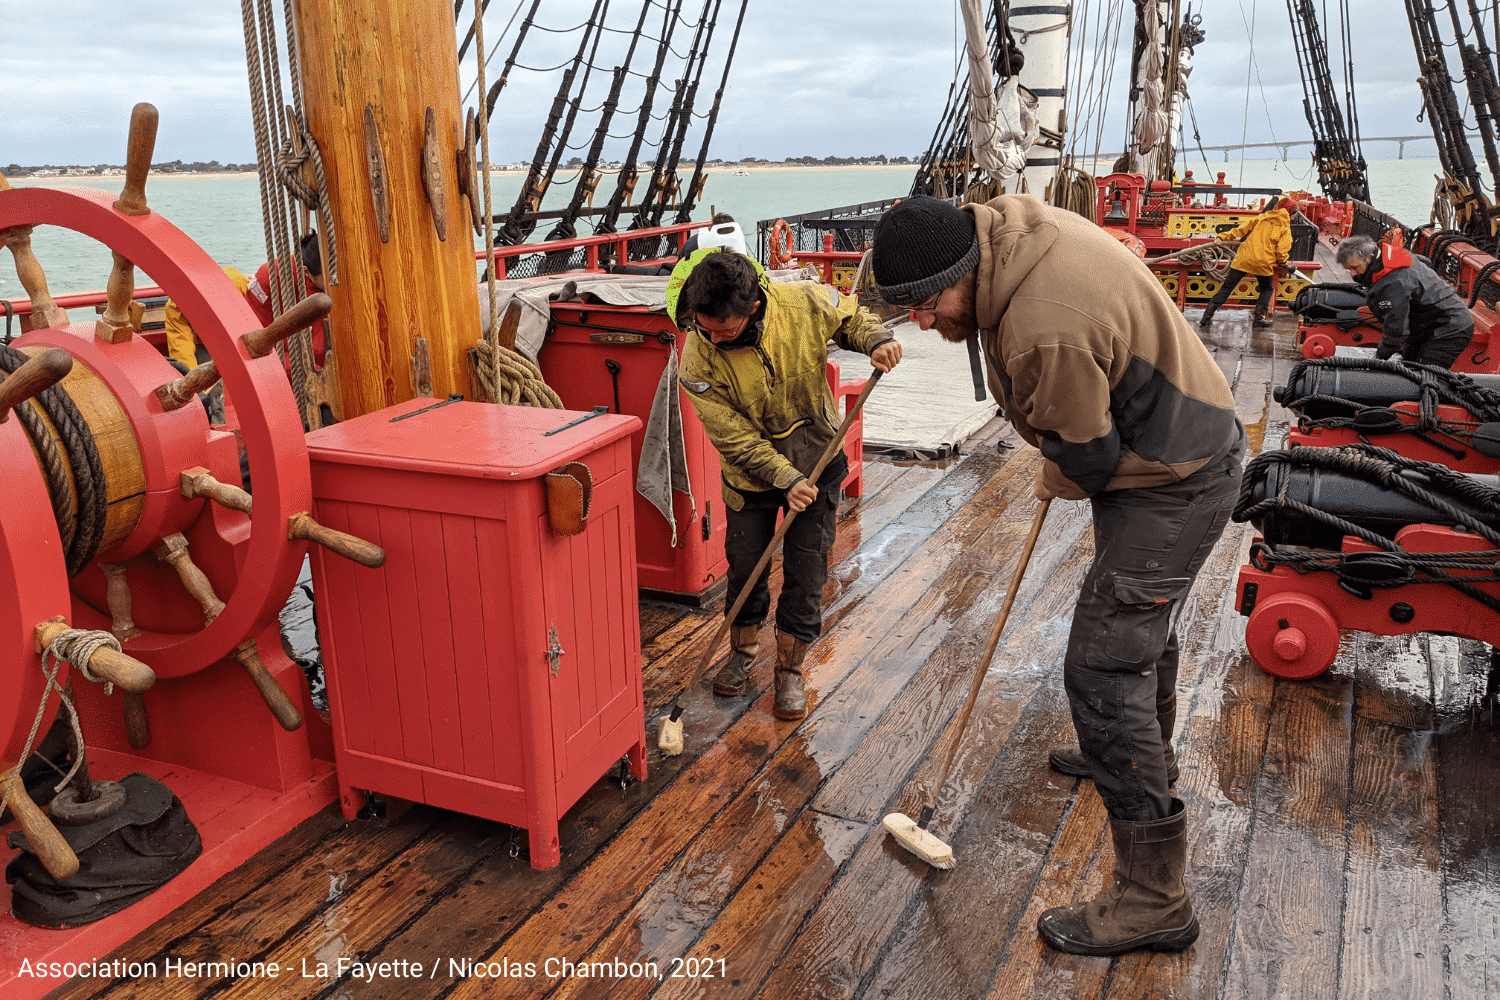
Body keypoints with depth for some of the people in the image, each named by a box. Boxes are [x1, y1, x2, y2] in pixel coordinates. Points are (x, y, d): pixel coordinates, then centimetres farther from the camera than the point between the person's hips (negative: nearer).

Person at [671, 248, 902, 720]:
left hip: (817, 462, 0)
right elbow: (733, 437, -19)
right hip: (751, 471, 0)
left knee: (805, 573, 4)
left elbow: (852, 316, -1)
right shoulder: (697, 358, -25)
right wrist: (785, 479, -26)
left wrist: (876, 340, -22)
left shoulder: (806, 303, -25)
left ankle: (790, 671, 21)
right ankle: (743, 650, 38)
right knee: (745, 565, 11)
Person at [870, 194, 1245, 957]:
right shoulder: (1008, 221, -6)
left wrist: (1053, 483, 0)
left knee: (1104, 667, -11)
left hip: (1171, 483, -10)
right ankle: (1144, 747, 56)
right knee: (1140, 614, 29)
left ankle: (1153, 899, -1)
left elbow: (1084, 458, -24)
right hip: (1176, 442, 10)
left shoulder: (1047, 332, -36)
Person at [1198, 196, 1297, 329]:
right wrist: (1282, 261, 17)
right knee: (1267, 289, 22)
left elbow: (1242, 228, 9)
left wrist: (1224, 237, 11)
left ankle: (1206, 317, -1)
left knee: (1226, 287, 6)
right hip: (1263, 262, -2)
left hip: (1243, 258, 2)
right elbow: (1282, 250, -2)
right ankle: (1259, 317, 7)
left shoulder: (1261, 218, 14)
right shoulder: (1285, 228, 5)